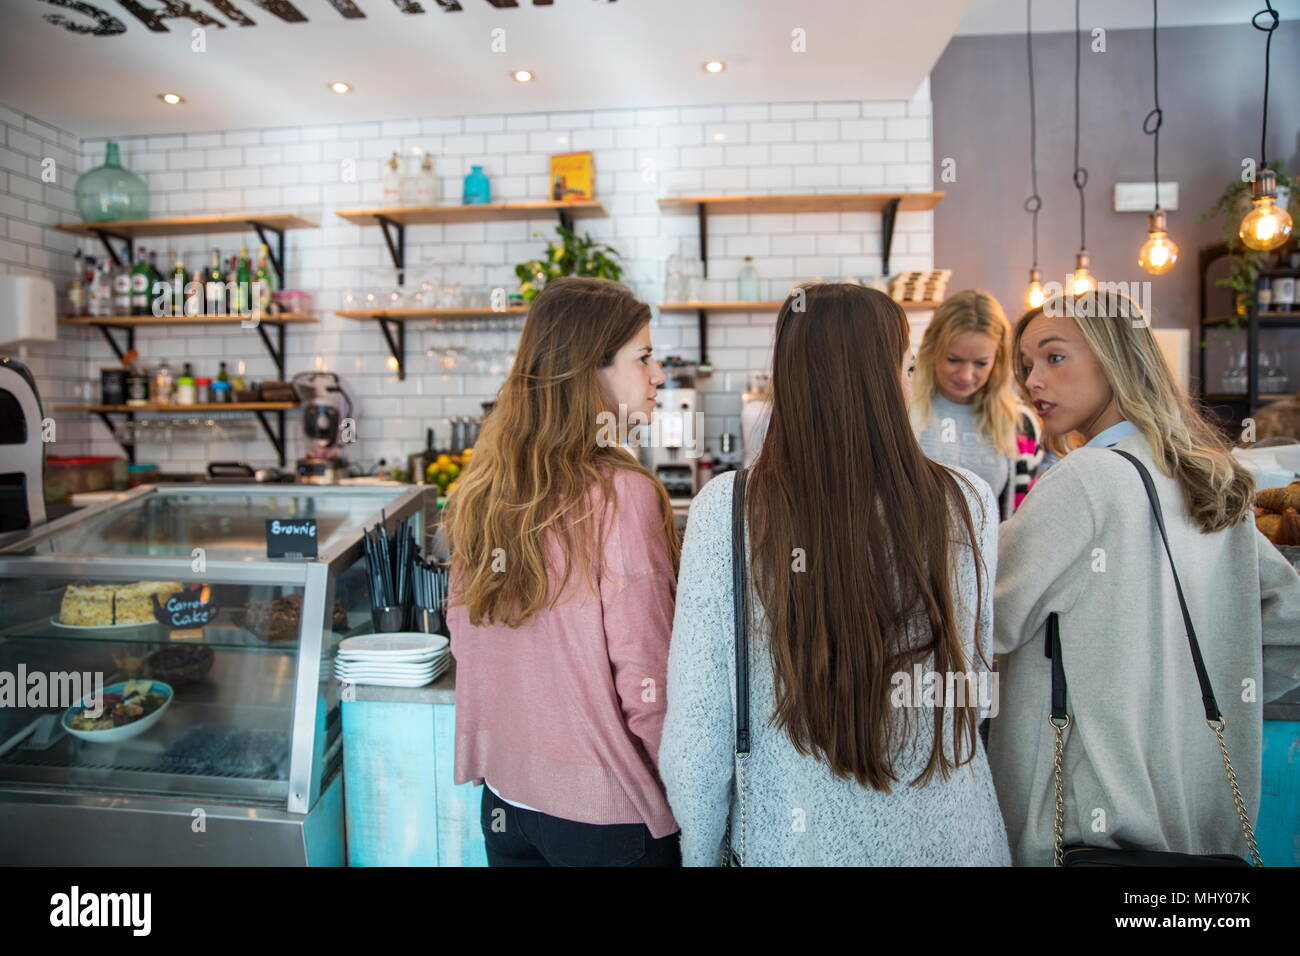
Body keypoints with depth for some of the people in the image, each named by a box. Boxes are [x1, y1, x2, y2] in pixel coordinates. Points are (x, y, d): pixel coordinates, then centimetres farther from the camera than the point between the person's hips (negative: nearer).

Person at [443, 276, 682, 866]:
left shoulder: (480, 490, -2)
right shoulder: (621, 496, -23)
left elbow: (465, 640, 8)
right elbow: (645, 681, -21)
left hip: (504, 794, 6)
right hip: (603, 810, -6)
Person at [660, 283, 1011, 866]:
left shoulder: (724, 510, -18)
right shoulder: (967, 504, -13)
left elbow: (695, 726, -15)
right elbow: (975, 676, 2)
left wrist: (701, 851, 1)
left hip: (796, 839, -1)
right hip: (949, 836, 2)